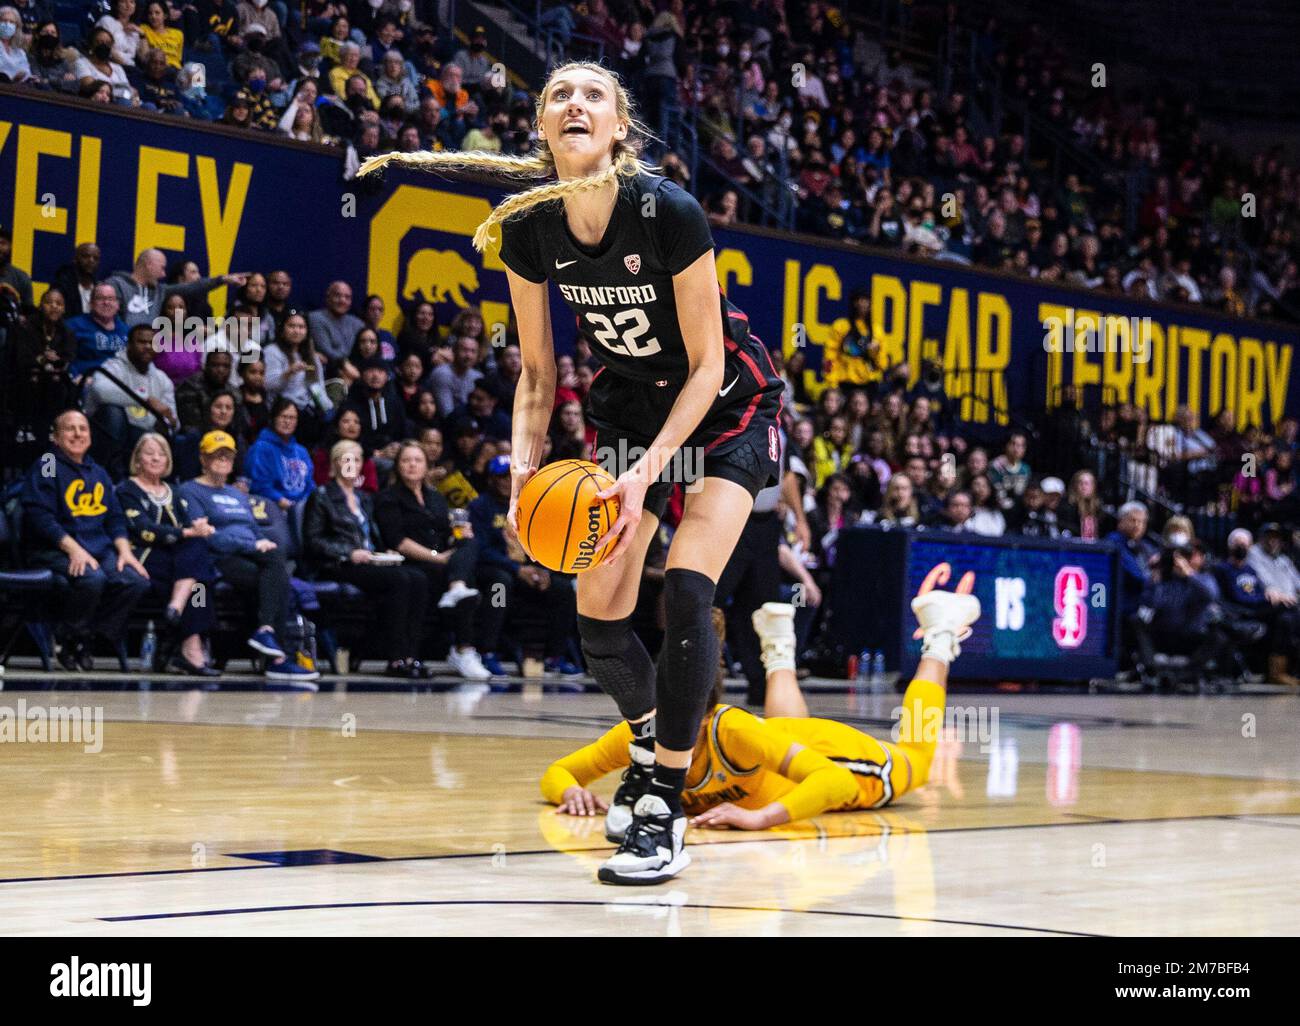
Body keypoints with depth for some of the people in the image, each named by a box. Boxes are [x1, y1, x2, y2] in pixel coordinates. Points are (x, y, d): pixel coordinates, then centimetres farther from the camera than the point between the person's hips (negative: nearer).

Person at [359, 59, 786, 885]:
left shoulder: (670, 211, -27)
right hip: (632, 403, 5)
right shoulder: (529, 230, -14)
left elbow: (706, 366, -21)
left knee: (687, 589, -22)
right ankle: (651, 744, 29)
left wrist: (648, 468, -31)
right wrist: (525, 461, -19)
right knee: (600, 616, -3)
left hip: (726, 405, -5)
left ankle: (666, 815, -16)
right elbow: (537, 373, -2)